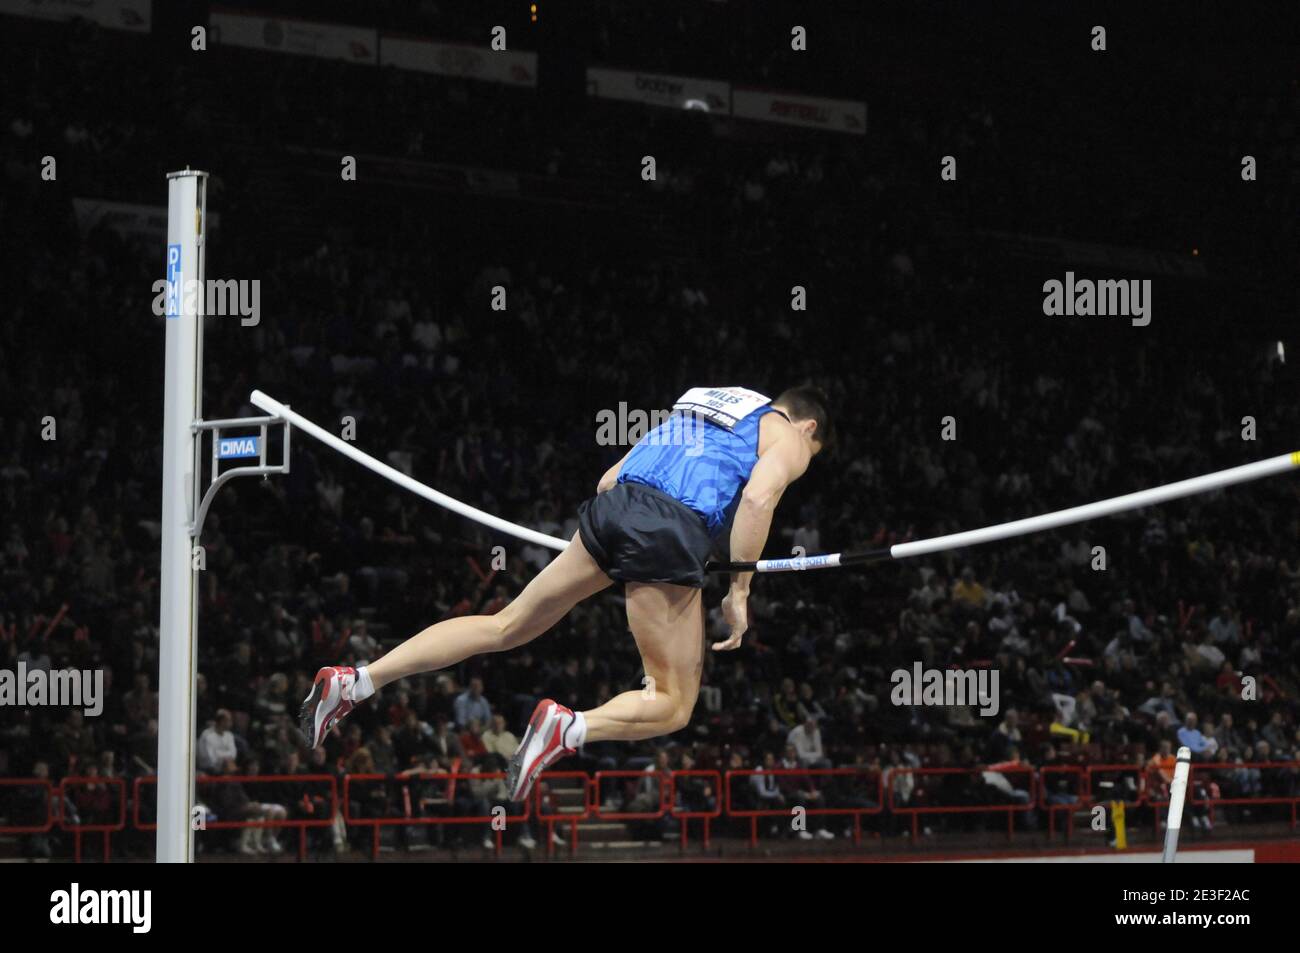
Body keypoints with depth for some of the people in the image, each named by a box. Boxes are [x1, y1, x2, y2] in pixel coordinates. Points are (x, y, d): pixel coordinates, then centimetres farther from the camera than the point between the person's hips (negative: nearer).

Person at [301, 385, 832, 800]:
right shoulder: (789, 437, 13)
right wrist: (739, 591, -5)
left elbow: (608, 480, 29)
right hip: (671, 533, -6)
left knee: (505, 627, 14)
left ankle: (357, 682, 4)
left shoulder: (685, 416, 33)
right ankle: (571, 728, -27)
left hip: (613, 507, 6)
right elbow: (759, 497, -9)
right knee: (673, 706, 2)